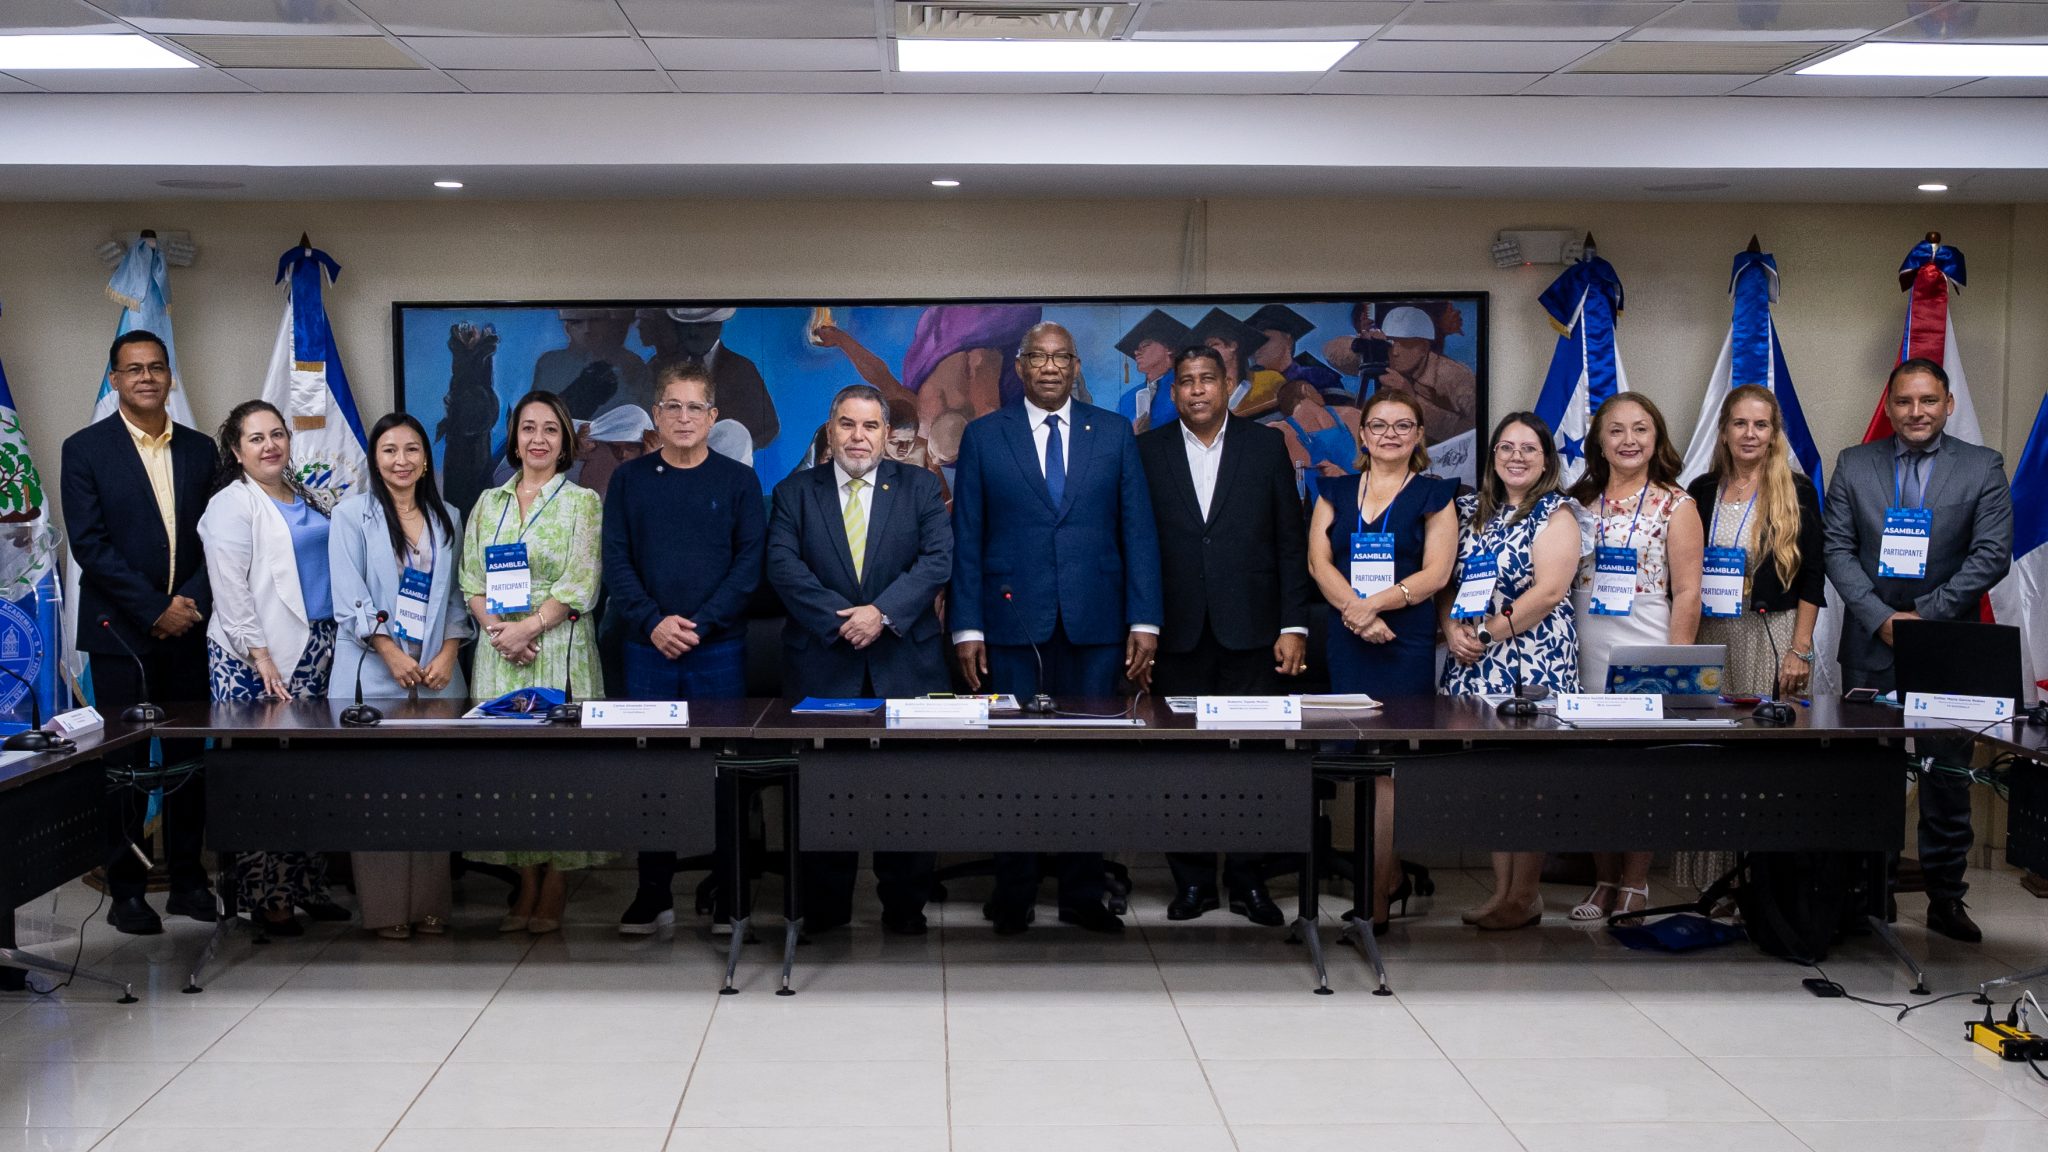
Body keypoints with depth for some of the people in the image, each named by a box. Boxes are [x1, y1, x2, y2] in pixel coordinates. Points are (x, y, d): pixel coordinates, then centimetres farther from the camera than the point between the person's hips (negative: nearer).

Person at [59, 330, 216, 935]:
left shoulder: (199, 449, 11)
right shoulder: (85, 449, -1)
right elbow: (89, 545, -8)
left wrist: (194, 601, -8)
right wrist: (156, 610, -13)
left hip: (188, 628, 3)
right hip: (121, 631, -3)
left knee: (189, 759, 6)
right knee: (126, 763, 1)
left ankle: (188, 881, 15)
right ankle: (125, 890, 9)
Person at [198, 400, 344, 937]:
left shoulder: (309, 498, 17)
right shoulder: (232, 505, -5)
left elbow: (339, 560, 25)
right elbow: (231, 590, -13)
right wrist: (260, 656, -19)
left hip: (315, 652, 7)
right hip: (257, 658, -7)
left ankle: (306, 885, 16)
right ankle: (265, 896, 2)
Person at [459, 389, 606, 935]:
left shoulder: (582, 502, 2)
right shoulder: (488, 503, 14)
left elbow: (579, 584, -7)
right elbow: (470, 581, 9)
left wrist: (527, 626, -16)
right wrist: (495, 627, -9)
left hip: (558, 649, -4)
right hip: (498, 652, 4)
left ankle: (554, 887, 5)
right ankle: (527, 885, 12)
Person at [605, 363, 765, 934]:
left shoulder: (738, 480, 5)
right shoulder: (629, 480, 8)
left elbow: (750, 562, -2)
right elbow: (616, 562, 3)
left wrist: (699, 624, -12)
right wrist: (654, 622, -11)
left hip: (719, 648, -1)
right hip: (648, 649, 1)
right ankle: (654, 893, 11)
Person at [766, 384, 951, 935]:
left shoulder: (919, 487, 9)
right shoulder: (795, 493, 8)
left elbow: (938, 559, -4)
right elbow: (784, 567, -5)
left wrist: (884, 612, -17)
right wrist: (841, 620, -16)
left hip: (905, 663, 0)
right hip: (822, 667, 0)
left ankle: (905, 904, 14)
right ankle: (825, 906, 15)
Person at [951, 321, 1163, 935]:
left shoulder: (1114, 433, 9)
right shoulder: (984, 437, 6)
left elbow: (1138, 531, 6)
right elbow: (966, 539, 4)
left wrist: (1144, 623, -1)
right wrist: (967, 627, -3)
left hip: (1094, 625, 1)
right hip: (1013, 624, -1)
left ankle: (1082, 894, 15)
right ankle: (1013, 895, 13)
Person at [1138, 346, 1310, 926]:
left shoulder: (1265, 445, 6)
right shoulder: (1147, 451, 6)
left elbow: (1291, 542, 5)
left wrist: (1294, 625, -1)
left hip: (1250, 632, 0)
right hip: (1178, 634, 0)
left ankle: (1249, 880, 12)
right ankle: (1192, 881, 14)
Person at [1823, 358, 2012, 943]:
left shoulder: (1983, 467, 1)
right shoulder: (1853, 464, 5)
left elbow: (1992, 555, -6)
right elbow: (1838, 549, 0)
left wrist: (1924, 615, -14)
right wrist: (1882, 618, -12)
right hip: (1871, 647, 1)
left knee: (1947, 779, 5)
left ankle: (1946, 898, 14)